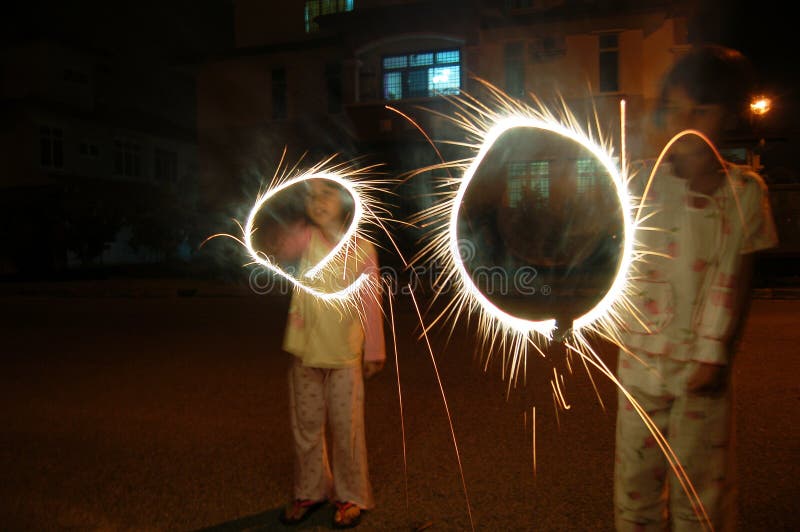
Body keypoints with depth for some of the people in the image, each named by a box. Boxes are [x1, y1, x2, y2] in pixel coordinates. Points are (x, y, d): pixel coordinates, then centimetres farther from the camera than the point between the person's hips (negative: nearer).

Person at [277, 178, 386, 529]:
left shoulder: (363, 249, -3)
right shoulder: (306, 239, 0)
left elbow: (370, 304, -1)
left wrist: (373, 352, 1)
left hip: (346, 355, -2)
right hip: (306, 351, 2)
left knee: (347, 427, 6)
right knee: (306, 426, 13)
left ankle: (351, 497, 25)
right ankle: (310, 491, 32)